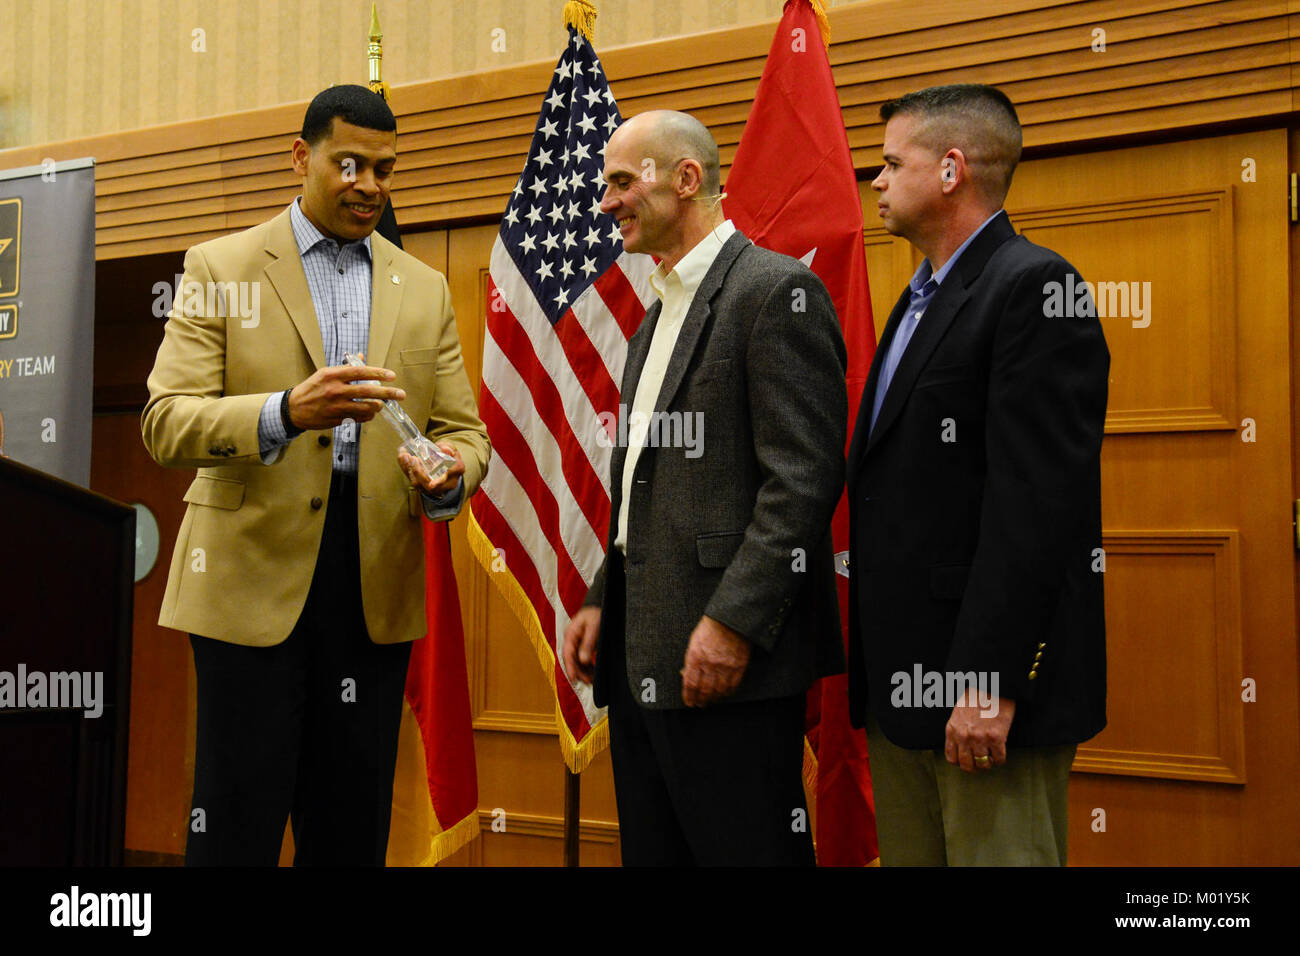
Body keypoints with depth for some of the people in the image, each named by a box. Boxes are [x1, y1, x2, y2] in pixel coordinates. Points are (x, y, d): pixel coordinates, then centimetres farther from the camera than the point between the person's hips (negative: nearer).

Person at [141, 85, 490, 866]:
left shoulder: (424, 289, 15)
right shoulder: (222, 267, 4)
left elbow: (464, 431, 13)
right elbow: (165, 421, -6)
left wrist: (447, 479, -12)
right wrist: (285, 413, -24)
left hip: (376, 588, 3)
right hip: (254, 580, -3)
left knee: (353, 829, 8)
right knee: (236, 827, -1)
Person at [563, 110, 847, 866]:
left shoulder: (778, 291, -9)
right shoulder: (658, 314, 21)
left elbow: (804, 477, -17)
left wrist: (733, 622, -22)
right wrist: (602, 602, 14)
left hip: (729, 660, -9)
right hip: (641, 659, 9)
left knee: (745, 848, -2)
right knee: (652, 851, 13)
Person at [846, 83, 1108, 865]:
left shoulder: (1033, 287, -12)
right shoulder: (923, 298, 18)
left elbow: (1039, 502, -21)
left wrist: (989, 681, -23)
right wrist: (872, 668, 16)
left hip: (985, 678, -9)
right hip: (901, 680, 9)